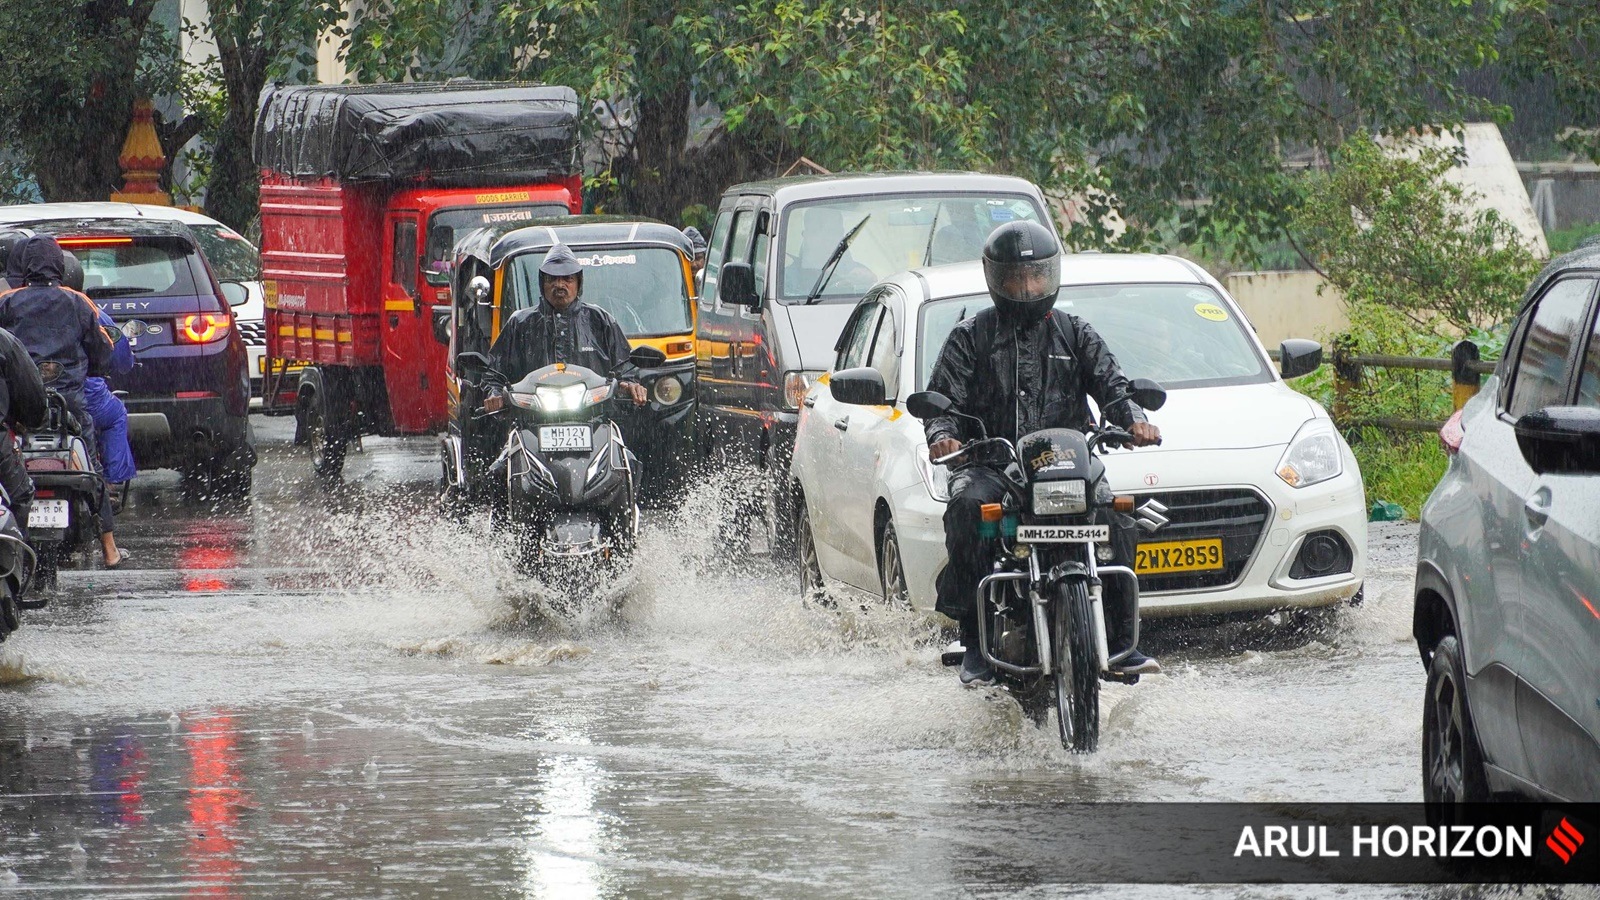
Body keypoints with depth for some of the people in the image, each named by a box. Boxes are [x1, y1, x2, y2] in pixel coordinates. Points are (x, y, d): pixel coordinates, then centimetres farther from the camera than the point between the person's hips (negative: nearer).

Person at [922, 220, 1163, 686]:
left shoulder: (1074, 334, 18)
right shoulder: (970, 337, 13)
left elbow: (1110, 385, 7)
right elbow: (943, 398, 3)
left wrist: (1133, 420, -16)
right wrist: (941, 434, -20)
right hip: (989, 464, -1)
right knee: (968, 505, -35)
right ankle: (975, 639, -29)